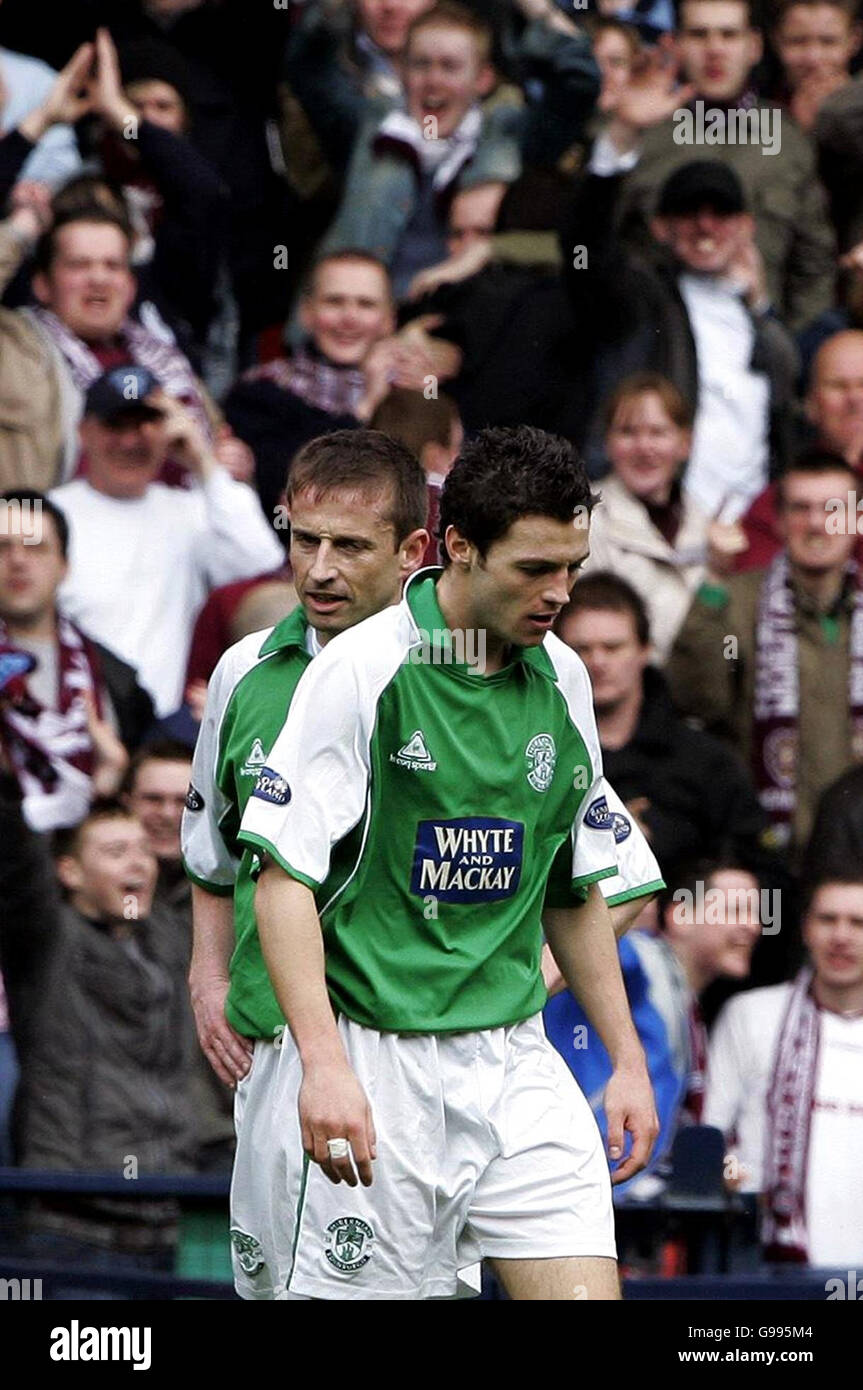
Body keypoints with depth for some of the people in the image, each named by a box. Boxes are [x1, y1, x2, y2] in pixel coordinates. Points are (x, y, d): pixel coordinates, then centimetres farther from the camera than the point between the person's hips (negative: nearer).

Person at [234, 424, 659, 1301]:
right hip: (375, 1061, -6)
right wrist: (324, 1064, -22)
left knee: (585, 1290, -6)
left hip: (515, 1058, 6)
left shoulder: (563, 680, 10)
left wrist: (627, 1057, 17)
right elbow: (284, 876, -13)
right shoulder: (361, 670, -10)